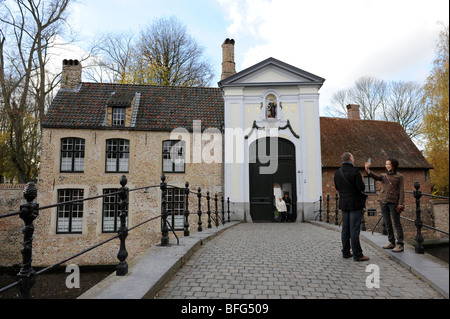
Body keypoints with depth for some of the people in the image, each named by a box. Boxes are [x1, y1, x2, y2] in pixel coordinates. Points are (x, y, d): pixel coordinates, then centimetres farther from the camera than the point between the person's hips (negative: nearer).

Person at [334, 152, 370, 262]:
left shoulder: (337, 173, 5)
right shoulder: (355, 171, -15)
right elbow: (361, 187, -15)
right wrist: (362, 182, 5)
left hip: (344, 203, 6)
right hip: (355, 203, -6)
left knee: (345, 228, 12)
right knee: (354, 229, -4)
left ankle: (346, 252, 19)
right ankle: (357, 255, 2)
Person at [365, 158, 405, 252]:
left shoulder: (399, 176, 1)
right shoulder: (384, 175, 12)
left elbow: (401, 191, -3)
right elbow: (375, 177, -9)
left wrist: (401, 204, -11)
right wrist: (368, 170, -27)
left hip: (393, 202, -5)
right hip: (384, 202, 5)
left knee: (397, 223, -1)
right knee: (387, 223, 11)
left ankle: (400, 244, 6)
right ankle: (391, 242, 23)